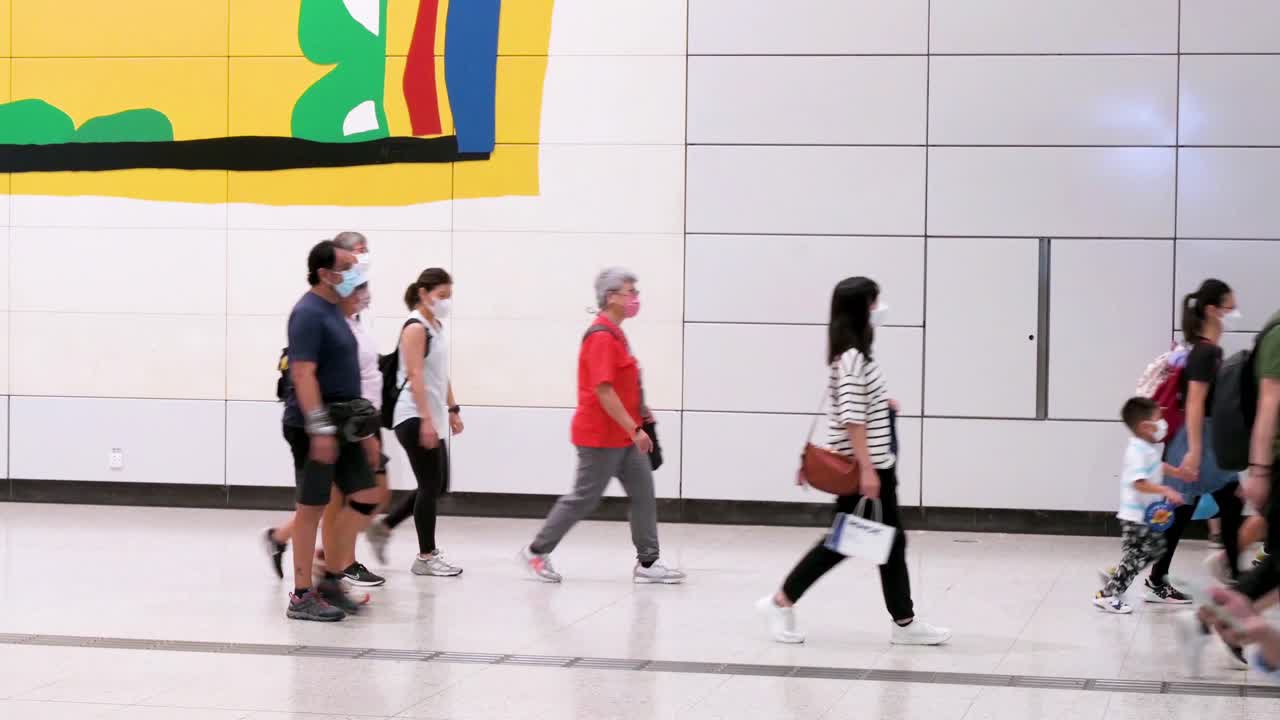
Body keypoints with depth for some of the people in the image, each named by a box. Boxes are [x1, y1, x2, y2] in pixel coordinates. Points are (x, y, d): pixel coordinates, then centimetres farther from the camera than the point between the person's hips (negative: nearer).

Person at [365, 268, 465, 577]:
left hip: (433, 417, 9)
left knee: (437, 486, 11)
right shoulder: (416, 327, -12)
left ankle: (383, 528, 21)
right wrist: (427, 420, -24)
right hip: (416, 418, -9)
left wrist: (452, 409, 20)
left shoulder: (436, 326, 15)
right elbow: (415, 376, -19)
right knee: (431, 485, -5)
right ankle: (426, 556, 3)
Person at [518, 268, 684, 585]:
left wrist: (640, 413, 18)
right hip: (600, 436, -10)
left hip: (621, 436, 10)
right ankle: (537, 552, 13)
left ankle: (648, 562, 9)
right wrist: (635, 429, -24)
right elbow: (603, 392, -24)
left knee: (643, 492, 6)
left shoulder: (614, 334, 12)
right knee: (584, 497, 0)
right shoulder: (601, 337, -19)